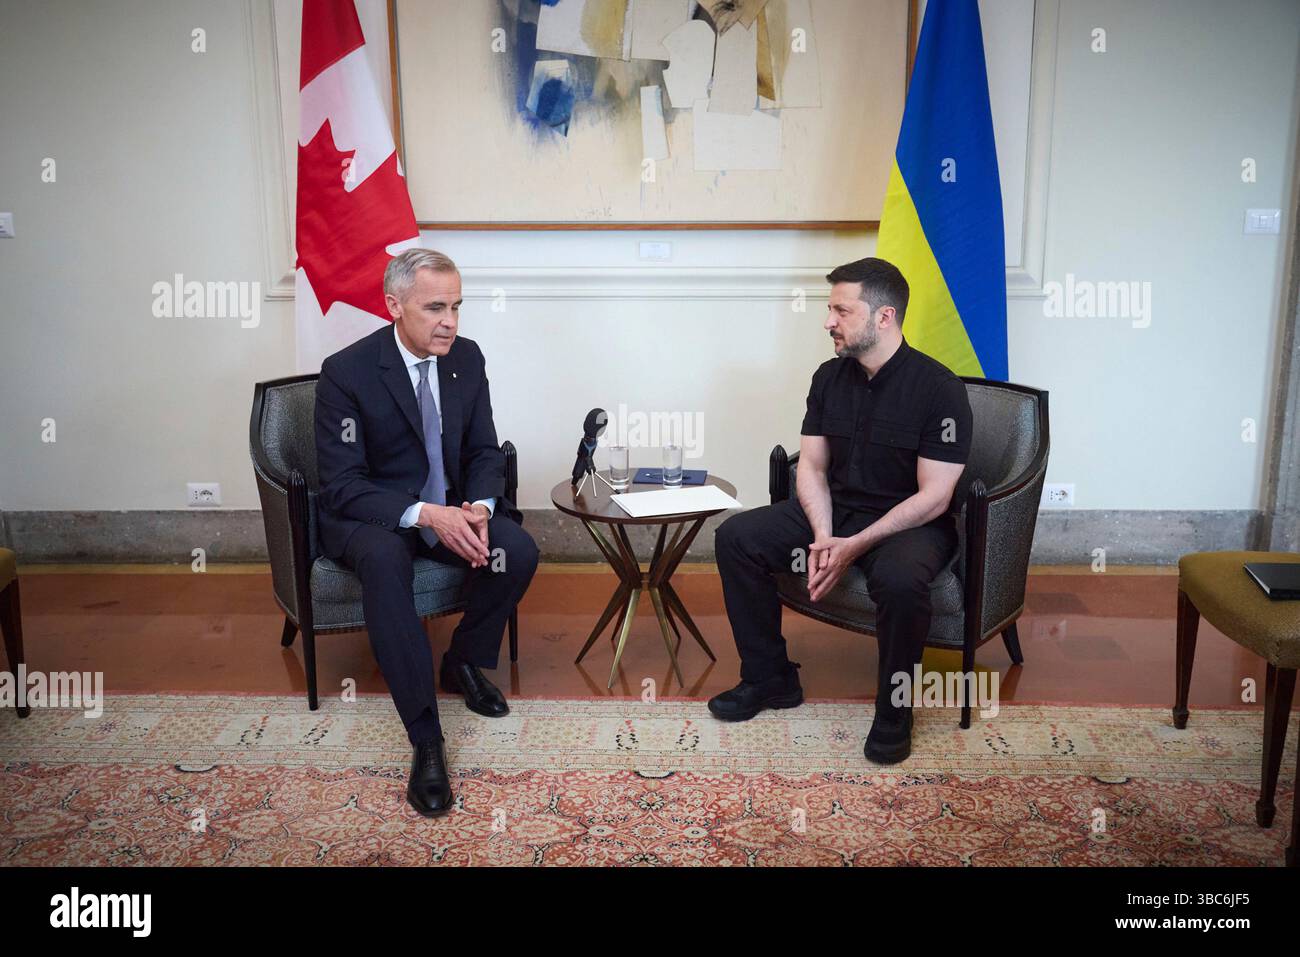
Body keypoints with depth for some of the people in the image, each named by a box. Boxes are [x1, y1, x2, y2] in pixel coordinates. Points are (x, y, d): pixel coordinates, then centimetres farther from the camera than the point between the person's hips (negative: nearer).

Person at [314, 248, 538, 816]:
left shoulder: (466, 357, -1)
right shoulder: (347, 371, -17)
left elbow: (484, 452, 4)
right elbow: (340, 486, -19)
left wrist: (478, 507, -19)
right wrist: (425, 515, -34)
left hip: (449, 508, 5)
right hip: (370, 515, -4)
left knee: (519, 550, -23)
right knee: (383, 558, -38)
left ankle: (464, 662, 6)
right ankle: (426, 740, -34)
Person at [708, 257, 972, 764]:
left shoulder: (938, 388, -16)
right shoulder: (829, 377, 2)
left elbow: (934, 496, -18)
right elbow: (812, 465, 3)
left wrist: (856, 546, -25)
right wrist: (823, 538, -16)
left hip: (911, 522, -6)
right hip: (834, 512, 6)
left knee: (899, 579, -39)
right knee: (735, 537, -10)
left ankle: (894, 711, -12)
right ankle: (770, 679, 3)